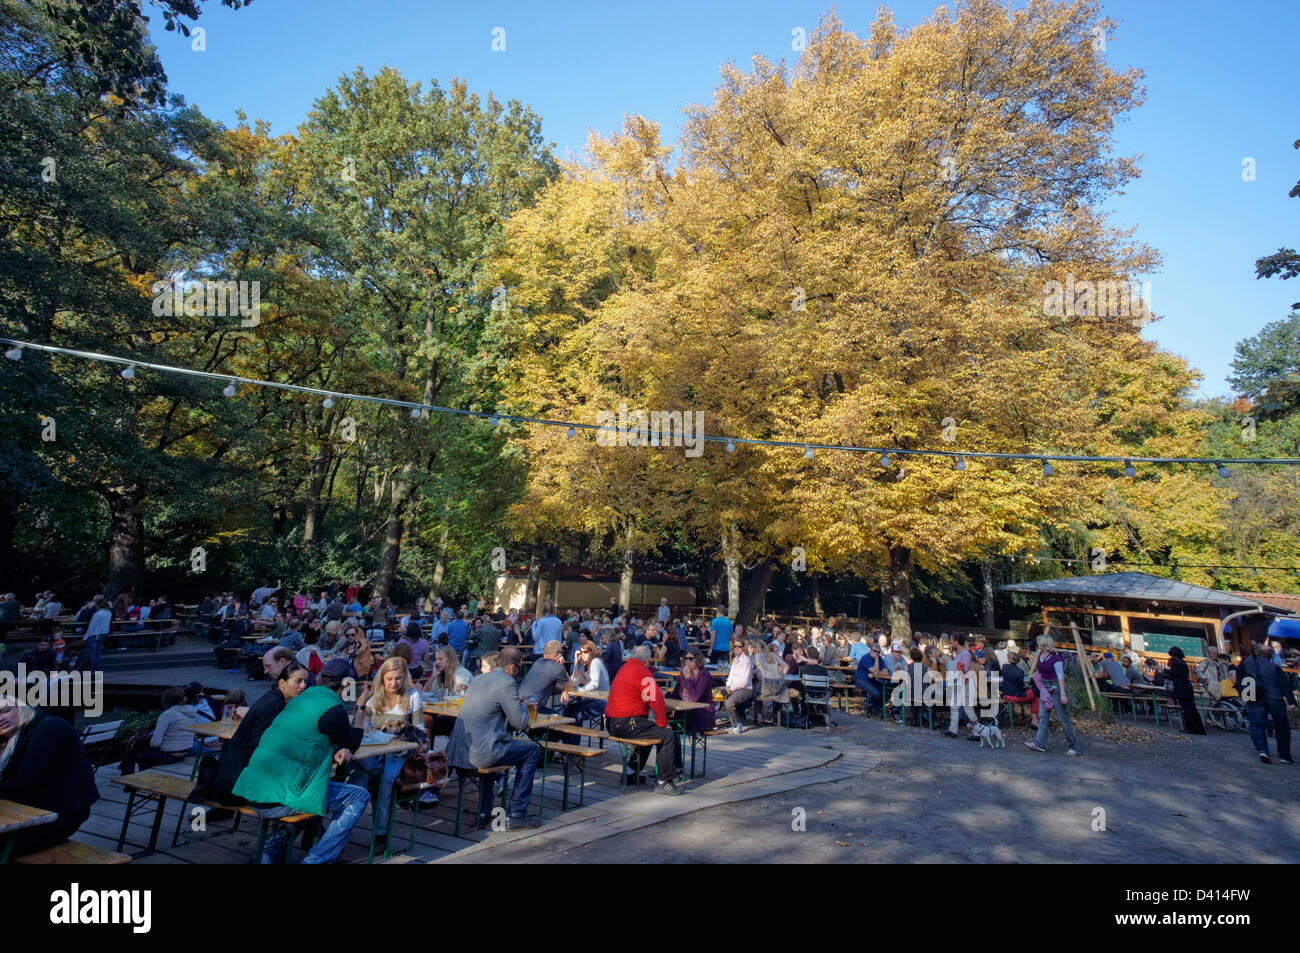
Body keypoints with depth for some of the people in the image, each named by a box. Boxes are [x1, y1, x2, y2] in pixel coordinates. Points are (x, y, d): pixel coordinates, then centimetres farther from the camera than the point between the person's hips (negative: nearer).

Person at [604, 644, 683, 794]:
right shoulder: (642, 673, -12)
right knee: (668, 735, -6)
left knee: (649, 731, 30)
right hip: (626, 724, -10)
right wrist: (663, 723, -4)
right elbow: (656, 699, -16)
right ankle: (664, 782, -5)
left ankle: (631, 771, 32)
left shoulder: (623, 669, 17)